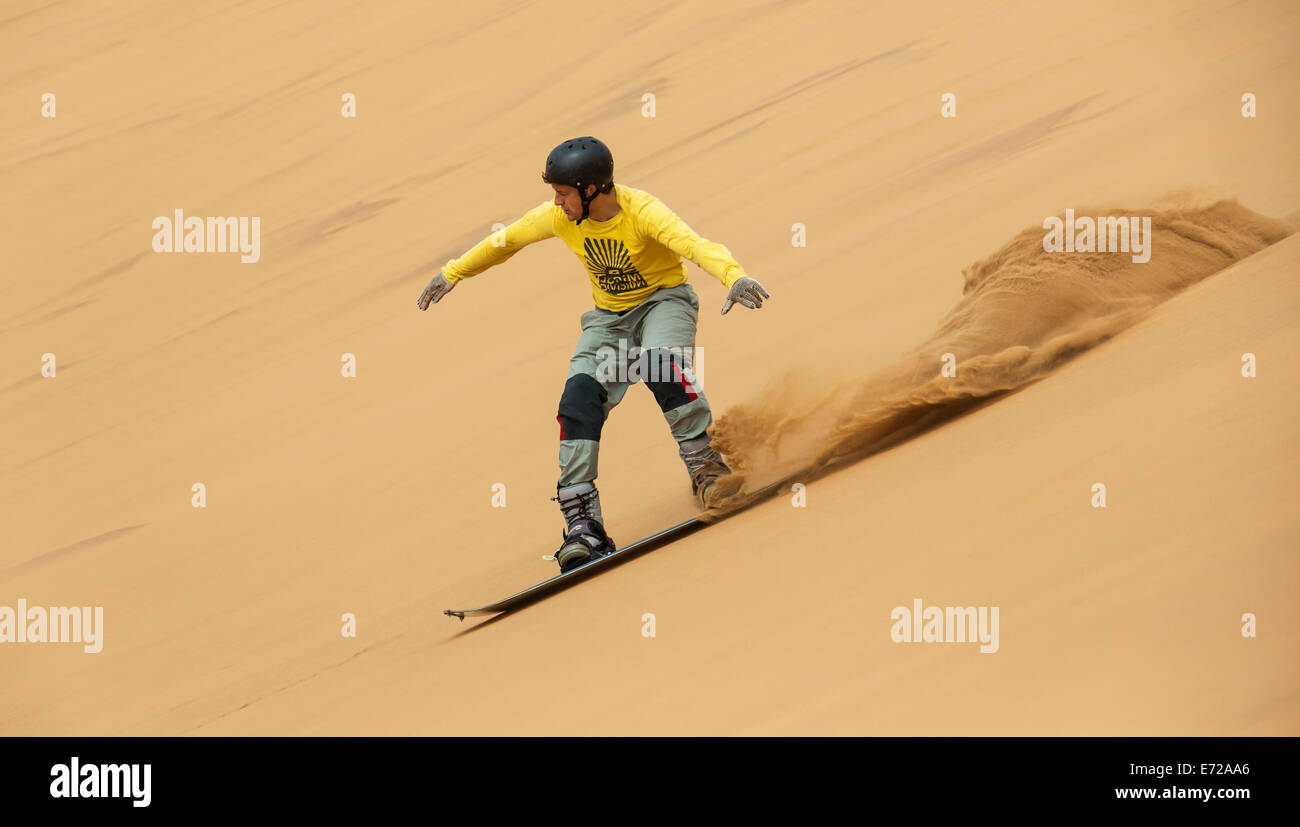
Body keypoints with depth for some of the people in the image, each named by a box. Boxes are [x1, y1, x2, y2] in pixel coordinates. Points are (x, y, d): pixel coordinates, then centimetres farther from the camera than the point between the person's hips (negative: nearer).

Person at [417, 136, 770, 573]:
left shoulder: (641, 210, -27)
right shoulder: (558, 216, -11)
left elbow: (694, 243, -44)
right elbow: (505, 241, 7)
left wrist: (734, 276, -63)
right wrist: (452, 273, 17)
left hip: (663, 299, -5)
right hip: (609, 316, 5)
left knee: (662, 363, -38)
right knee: (579, 401, -16)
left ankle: (705, 467, -27)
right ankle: (583, 527, -17)